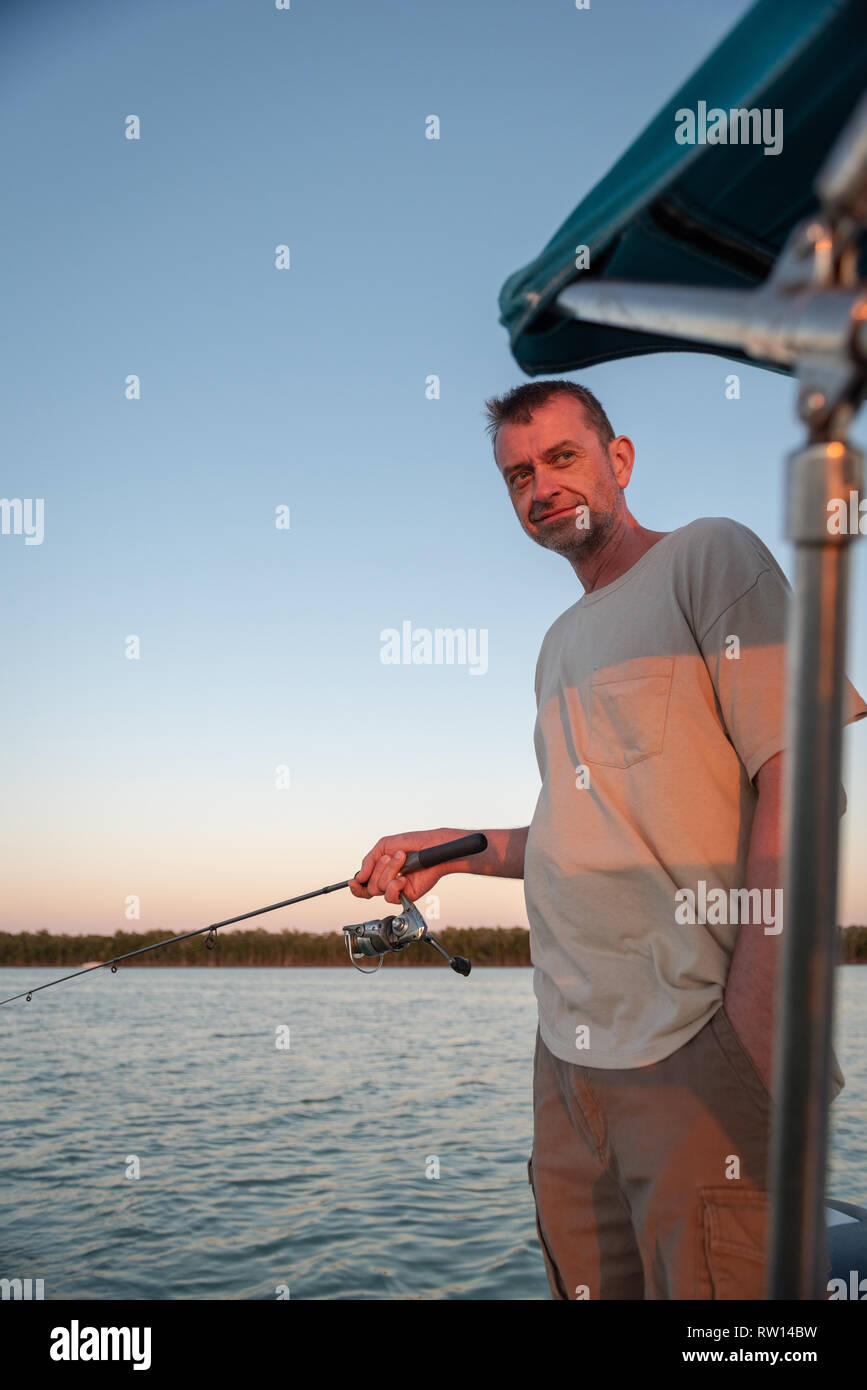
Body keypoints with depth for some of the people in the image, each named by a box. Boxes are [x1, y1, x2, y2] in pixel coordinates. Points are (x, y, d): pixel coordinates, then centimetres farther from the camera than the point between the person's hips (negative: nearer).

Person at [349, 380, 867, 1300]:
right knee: (586, 1282, 15)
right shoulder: (561, 644, 21)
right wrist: (456, 849, 13)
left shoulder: (708, 557, -3)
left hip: (697, 1050, -8)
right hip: (570, 1052, 8)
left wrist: (753, 1017, -20)